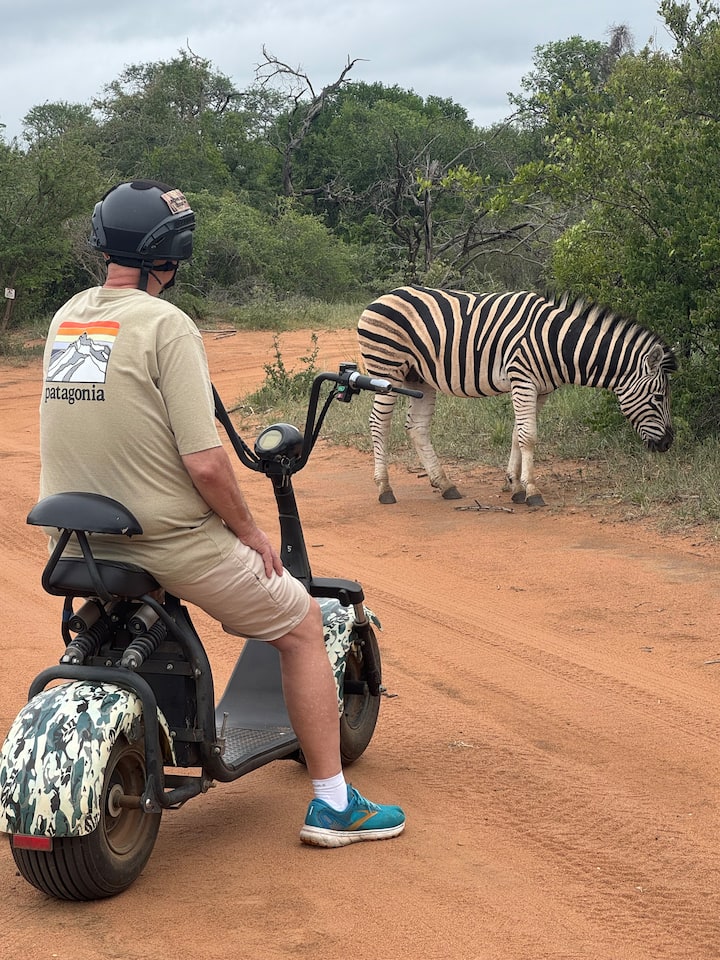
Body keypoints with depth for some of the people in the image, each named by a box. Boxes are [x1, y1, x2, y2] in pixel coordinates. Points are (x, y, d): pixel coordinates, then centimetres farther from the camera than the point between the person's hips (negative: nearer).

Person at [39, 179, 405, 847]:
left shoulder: (65, 318, 5)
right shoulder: (166, 324, -17)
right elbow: (204, 463, -22)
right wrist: (250, 532, -6)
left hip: (81, 540, 7)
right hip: (173, 540, -7)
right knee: (302, 627, 11)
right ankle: (332, 804, 13)